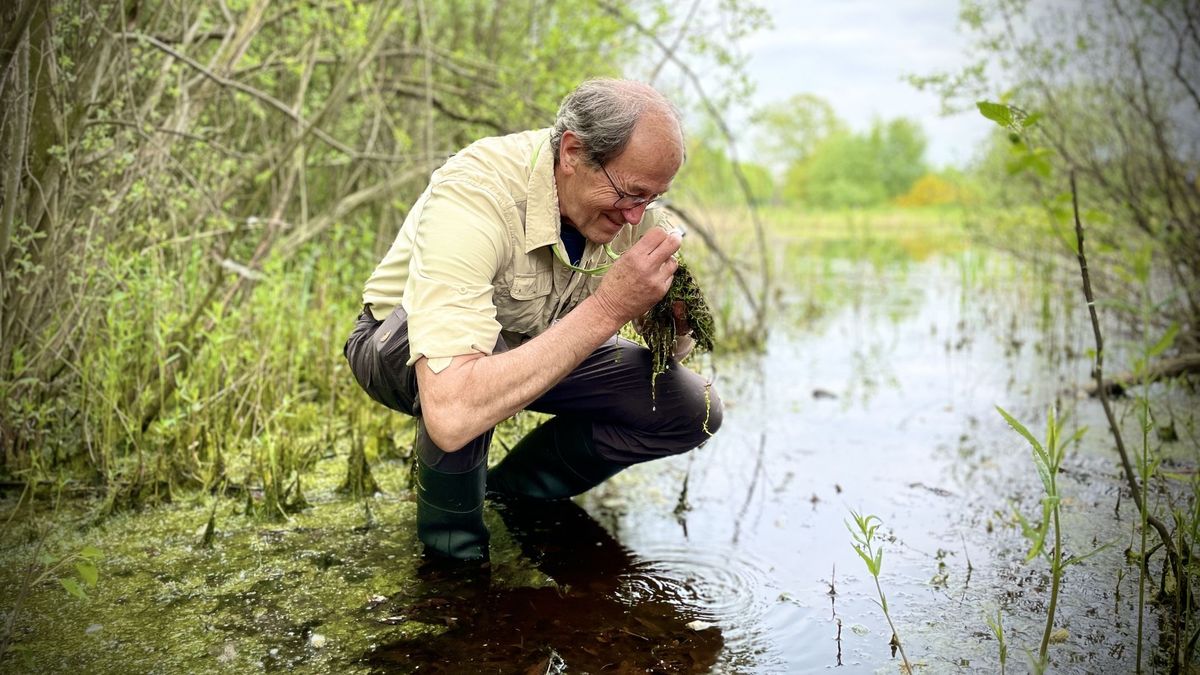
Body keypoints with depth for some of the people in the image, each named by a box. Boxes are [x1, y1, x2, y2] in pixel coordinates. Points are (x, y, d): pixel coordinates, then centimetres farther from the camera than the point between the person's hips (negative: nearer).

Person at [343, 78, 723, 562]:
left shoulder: (629, 197, -17)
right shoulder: (472, 198, -38)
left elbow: (670, 351, -4)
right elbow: (449, 416, -50)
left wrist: (674, 315, -29)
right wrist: (606, 308, -46)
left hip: (530, 346, 6)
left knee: (692, 409, -8)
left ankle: (513, 486, 10)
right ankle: (451, 520, -9)